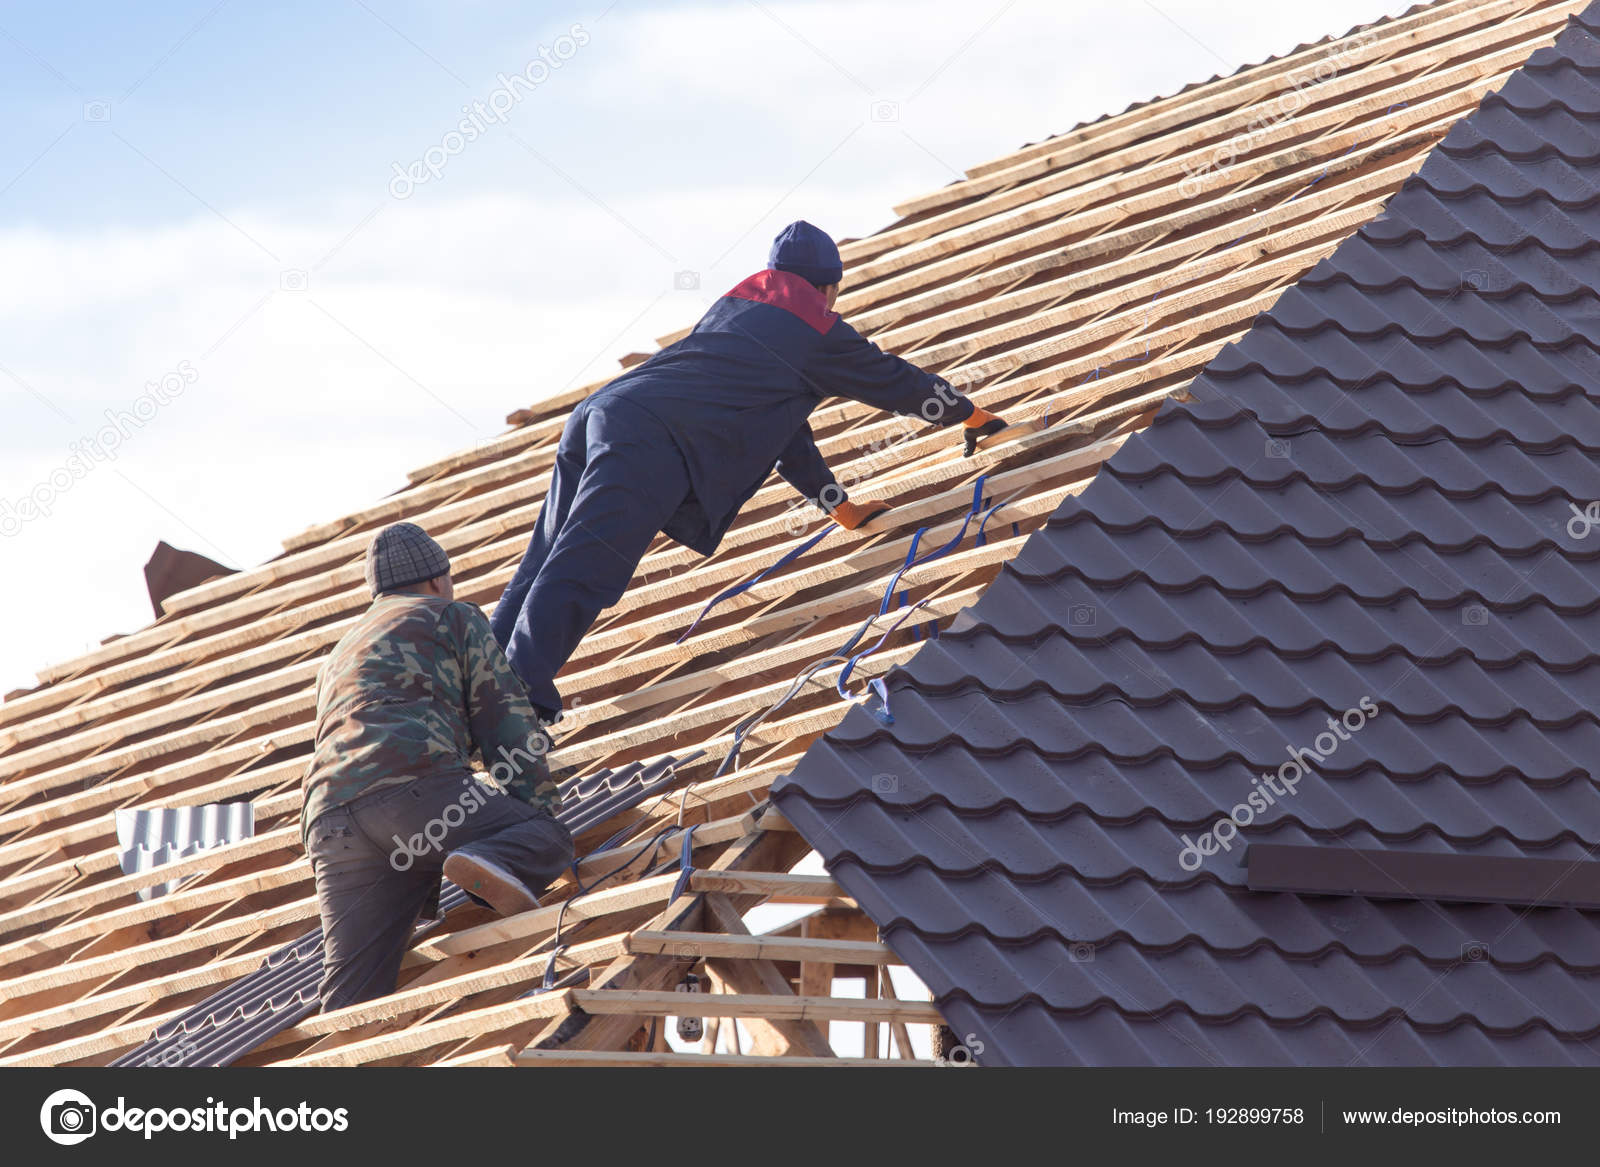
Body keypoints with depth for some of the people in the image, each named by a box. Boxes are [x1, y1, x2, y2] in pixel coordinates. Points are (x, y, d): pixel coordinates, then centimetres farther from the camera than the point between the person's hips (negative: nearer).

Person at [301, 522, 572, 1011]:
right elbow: (507, 719, 11)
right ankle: (490, 862, -26)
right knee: (550, 839, 8)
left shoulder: (339, 658, 42)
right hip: (413, 784, -5)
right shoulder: (454, 617, 22)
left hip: (328, 821, 5)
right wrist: (541, 808, 13)